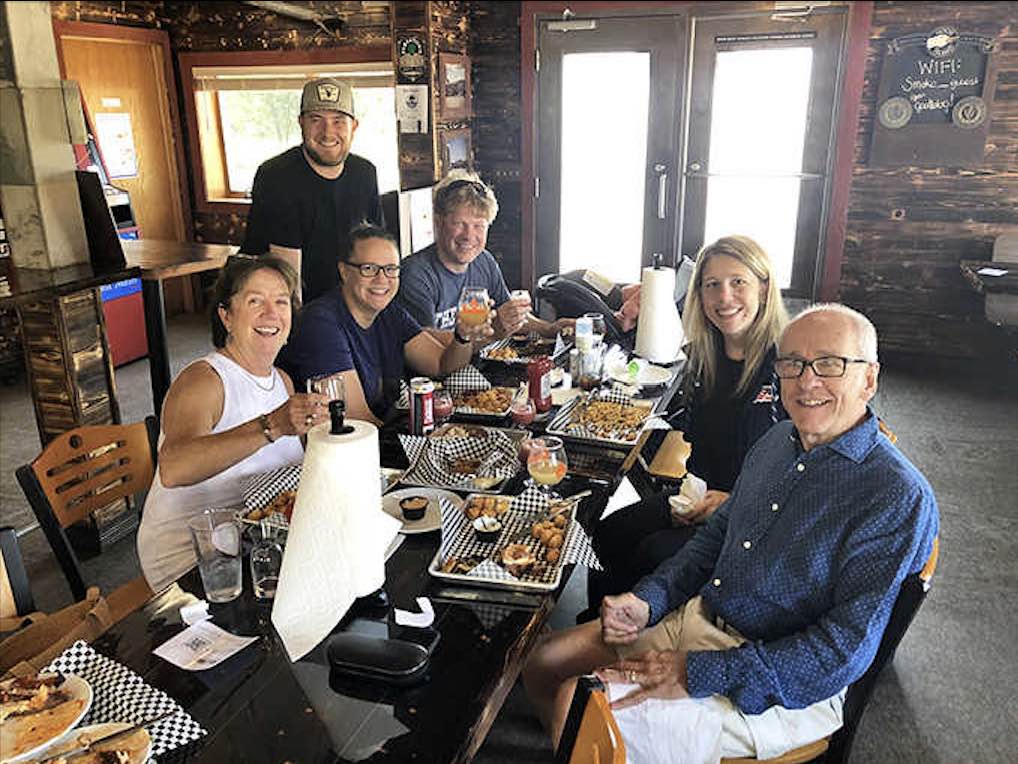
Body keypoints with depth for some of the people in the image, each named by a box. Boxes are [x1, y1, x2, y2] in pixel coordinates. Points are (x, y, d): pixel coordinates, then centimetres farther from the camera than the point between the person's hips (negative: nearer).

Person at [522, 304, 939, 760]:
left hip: (783, 688, -7)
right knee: (543, 662, 5)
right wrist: (647, 601, -2)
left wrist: (698, 675, -26)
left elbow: (846, 650, -24)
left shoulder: (900, 499, -19)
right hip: (694, 616, 8)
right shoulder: (778, 440, 6)